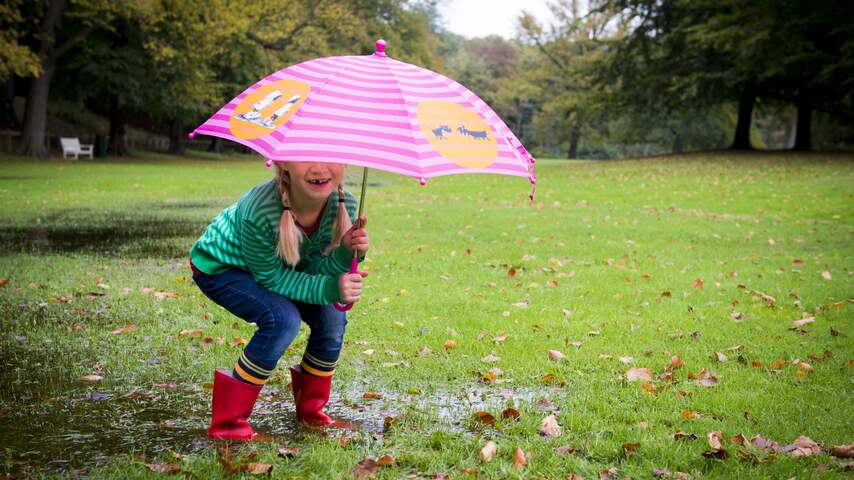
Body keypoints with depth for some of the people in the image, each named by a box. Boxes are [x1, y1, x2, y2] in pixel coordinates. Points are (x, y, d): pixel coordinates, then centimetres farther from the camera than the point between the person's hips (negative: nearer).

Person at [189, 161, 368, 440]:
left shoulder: (344, 204, -26)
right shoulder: (260, 212, -42)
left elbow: (315, 270, -18)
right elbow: (272, 278, -29)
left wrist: (347, 252, -39)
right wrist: (331, 288, -41)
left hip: (276, 266, 6)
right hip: (219, 267, -6)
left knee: (331, 315, -13)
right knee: (282, 318, -29)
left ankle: (310, 407, 13)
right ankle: (228, 419, -13)